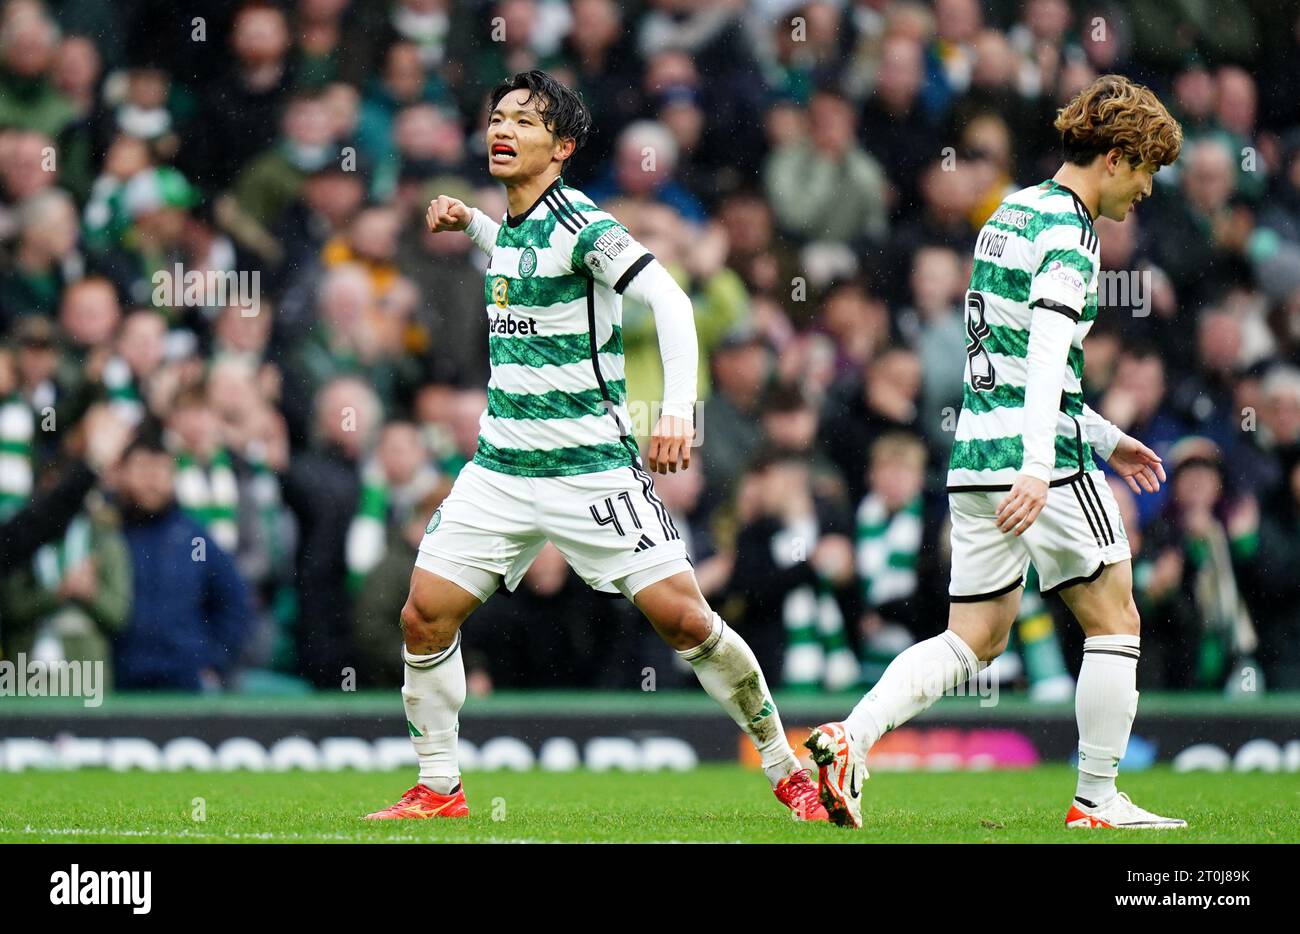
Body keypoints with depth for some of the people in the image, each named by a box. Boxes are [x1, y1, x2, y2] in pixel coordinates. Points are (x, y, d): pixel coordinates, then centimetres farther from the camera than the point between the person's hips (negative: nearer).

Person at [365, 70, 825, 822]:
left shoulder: (580, 225, -13)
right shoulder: (512, 227, 10)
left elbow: (669, 299, -24)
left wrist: (678, 409, -35)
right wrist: (469, 224, 20)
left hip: (592, 469, -7)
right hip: (501, 469, 7)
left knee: (685, 619, -11)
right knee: (425, 615, -4)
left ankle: (787, 769, 6)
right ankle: (439, 789, 9)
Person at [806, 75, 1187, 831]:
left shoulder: (1010, 215, 19)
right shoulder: (1067, 232, -10)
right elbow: (1047, 354, -23)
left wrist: (1104, 438, 31)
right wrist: (1038, 469, -33)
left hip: (976, 453, 9)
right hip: (1035, 454, -9)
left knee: (974, 641, 8)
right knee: (1115, 621, 4)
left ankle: (852, 737, -10)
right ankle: (1097, 799, 6)